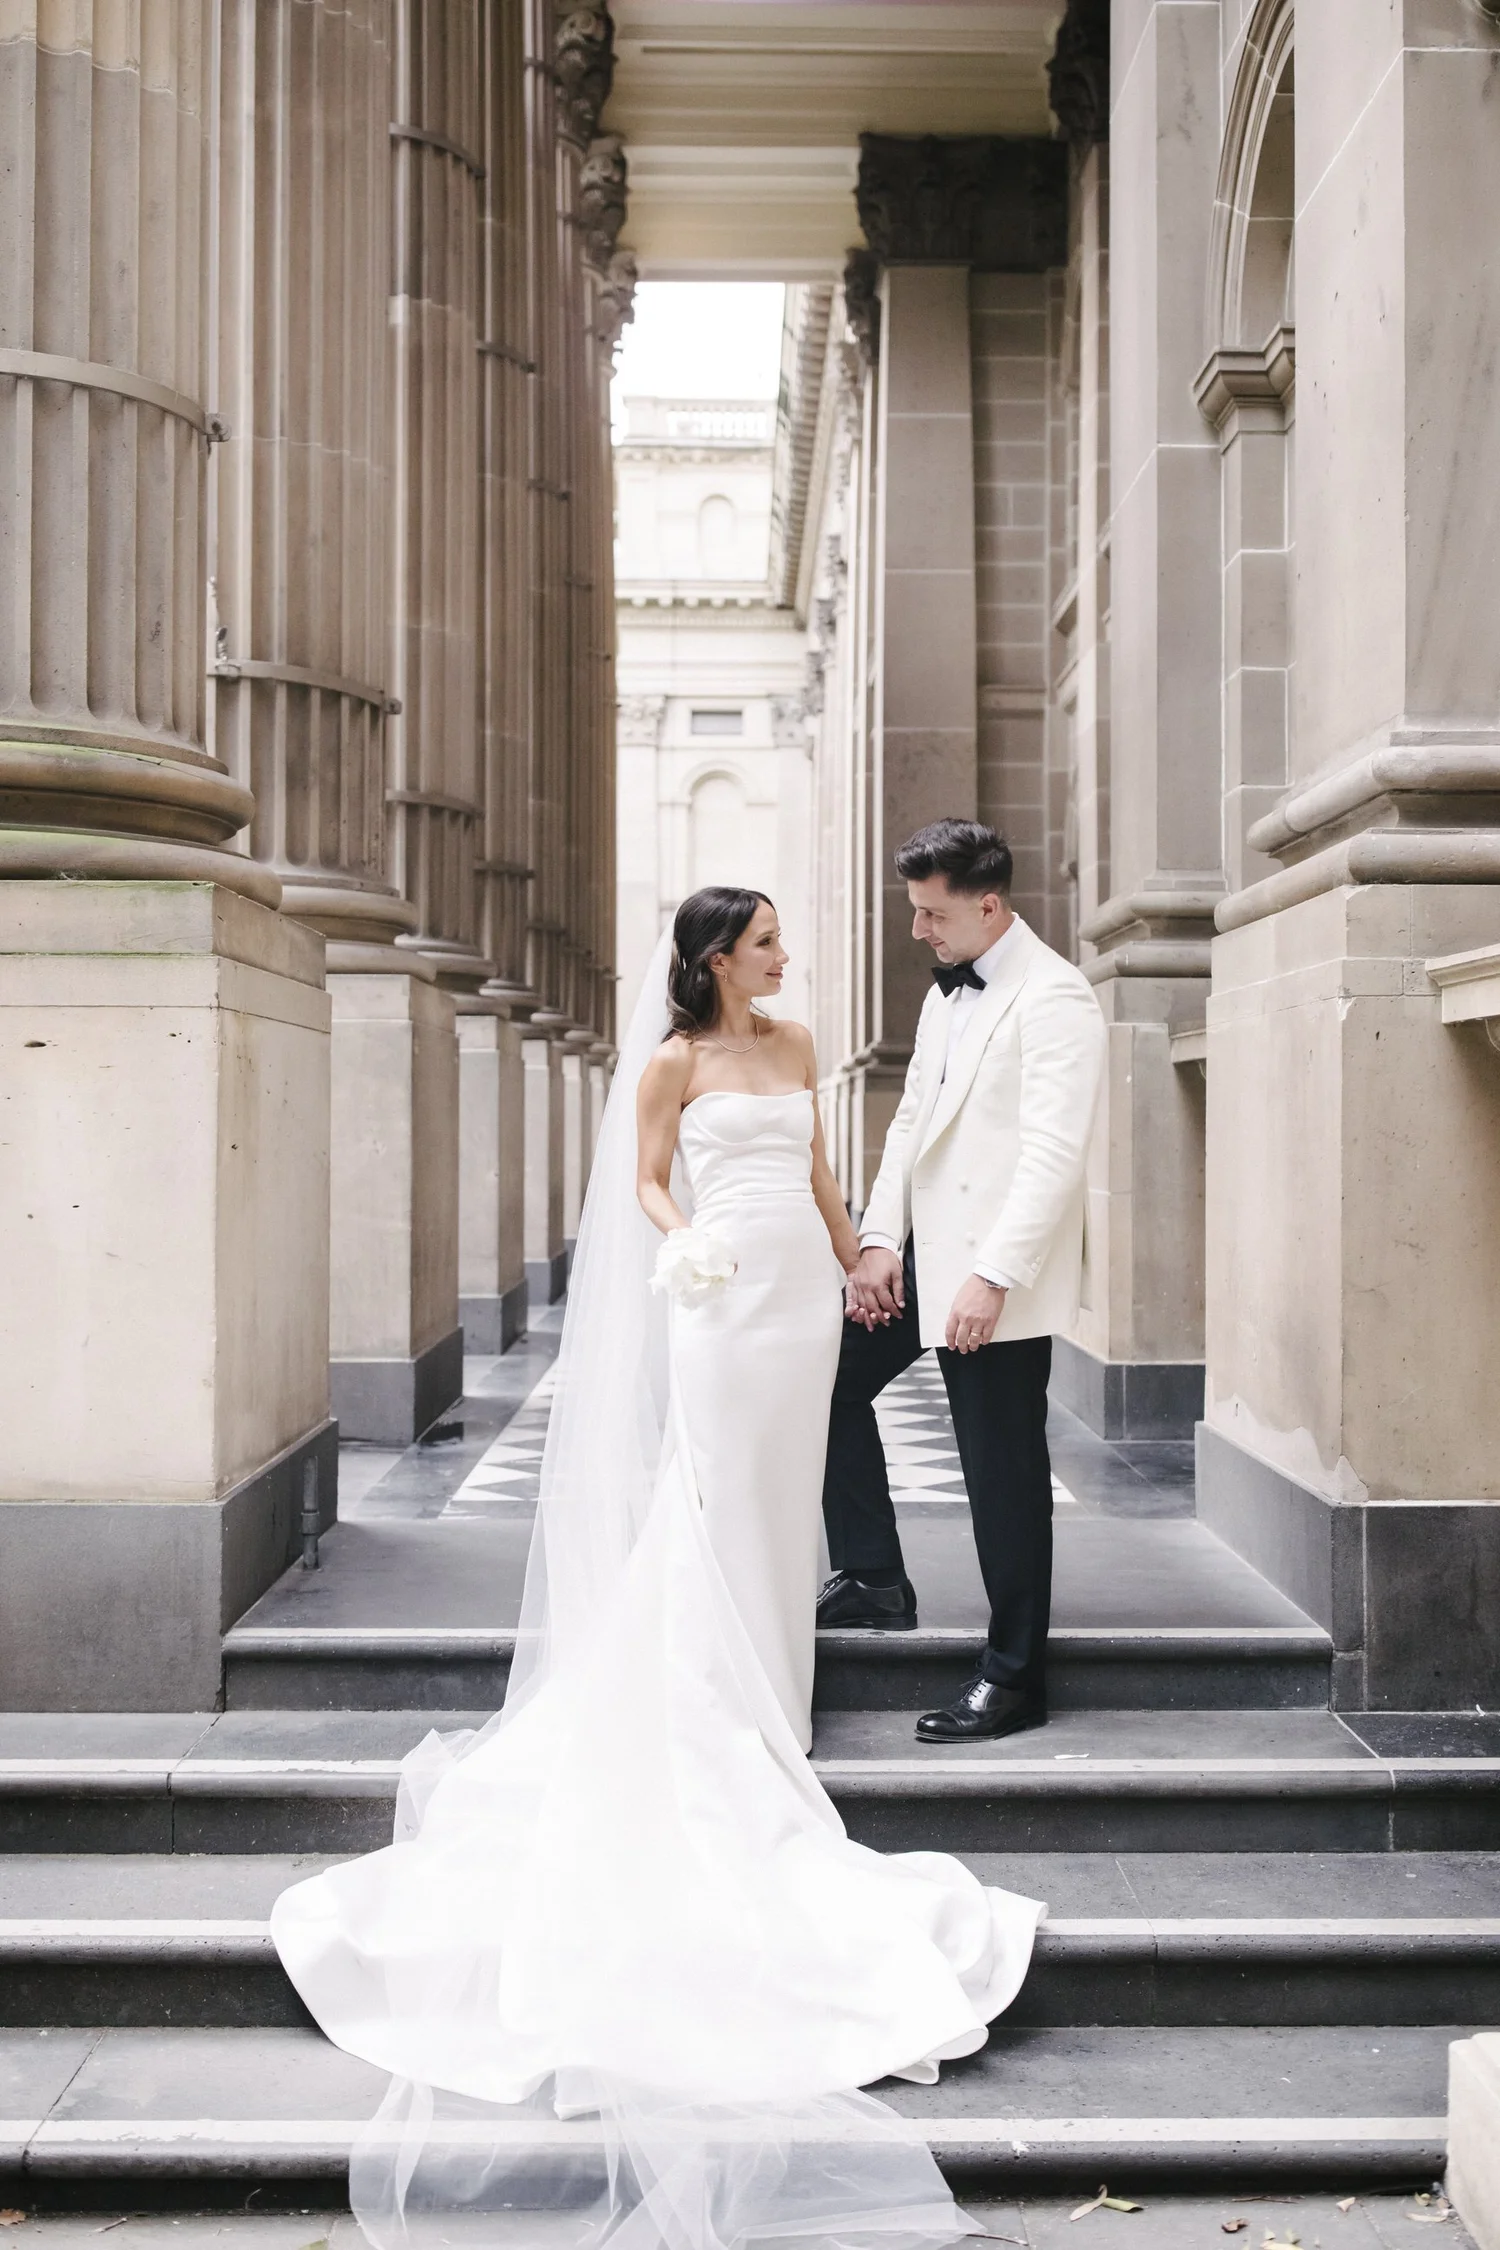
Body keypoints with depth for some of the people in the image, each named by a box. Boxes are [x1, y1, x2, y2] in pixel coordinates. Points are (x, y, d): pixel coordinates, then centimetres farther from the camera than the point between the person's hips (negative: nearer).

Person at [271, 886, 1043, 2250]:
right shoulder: (675, 1063, -1)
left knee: (784, 1485, 9)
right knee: (714, 1489, -5)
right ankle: (722, 1696, -1)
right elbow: (647, 1180, -2)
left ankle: (774, 1672, 18)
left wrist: (853, 1253, 21)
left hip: (804, 1289, 6)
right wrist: (684, 1241, -21)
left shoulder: (795, 1047, 15)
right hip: (723, 1294, -6)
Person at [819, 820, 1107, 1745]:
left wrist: (993, 1277, -27)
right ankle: (874, 1579, 25)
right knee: (832, 1380, 12)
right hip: (924, 1251, 9)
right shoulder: (947, 993, 14)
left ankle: (1015, 1678, 12)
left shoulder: (1055, 998, -15)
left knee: (1004, 1470, -1)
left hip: (997, 1276, -9)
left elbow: (1053, 1154, -22)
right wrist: (880, 1239, 5)